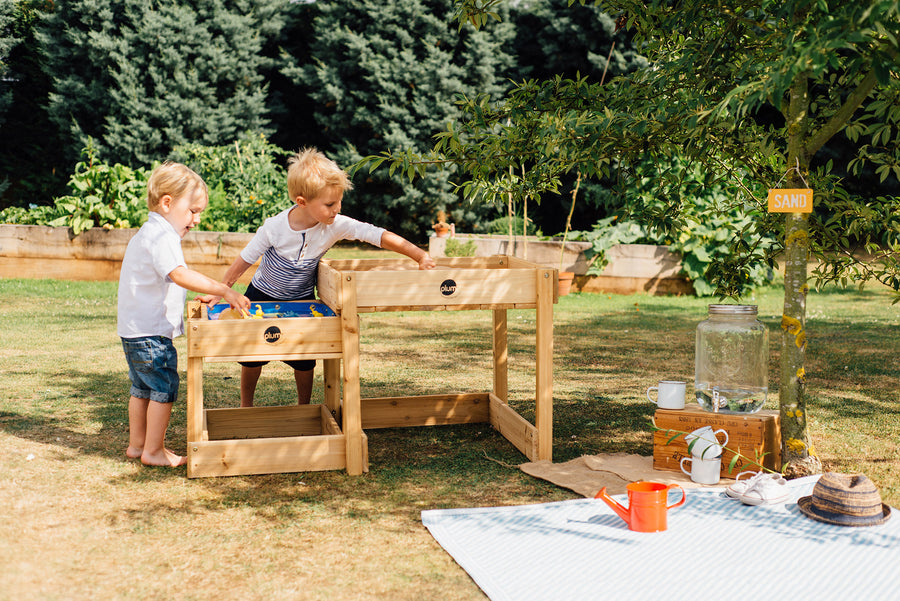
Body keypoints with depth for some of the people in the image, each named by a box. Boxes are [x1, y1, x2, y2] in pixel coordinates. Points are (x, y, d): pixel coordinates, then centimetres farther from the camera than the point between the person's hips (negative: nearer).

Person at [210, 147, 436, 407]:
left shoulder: (336, 226, -26)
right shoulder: (274, 228, -29)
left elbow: (379, 236, -31)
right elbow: (244, 261, -17)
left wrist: (421, 256, -38)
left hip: (302, 299, 1)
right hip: (263, 295, -1)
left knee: (304, 359, 1)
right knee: (252, 355, 8)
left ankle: (304, 407, 27)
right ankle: (246, 406, 33)